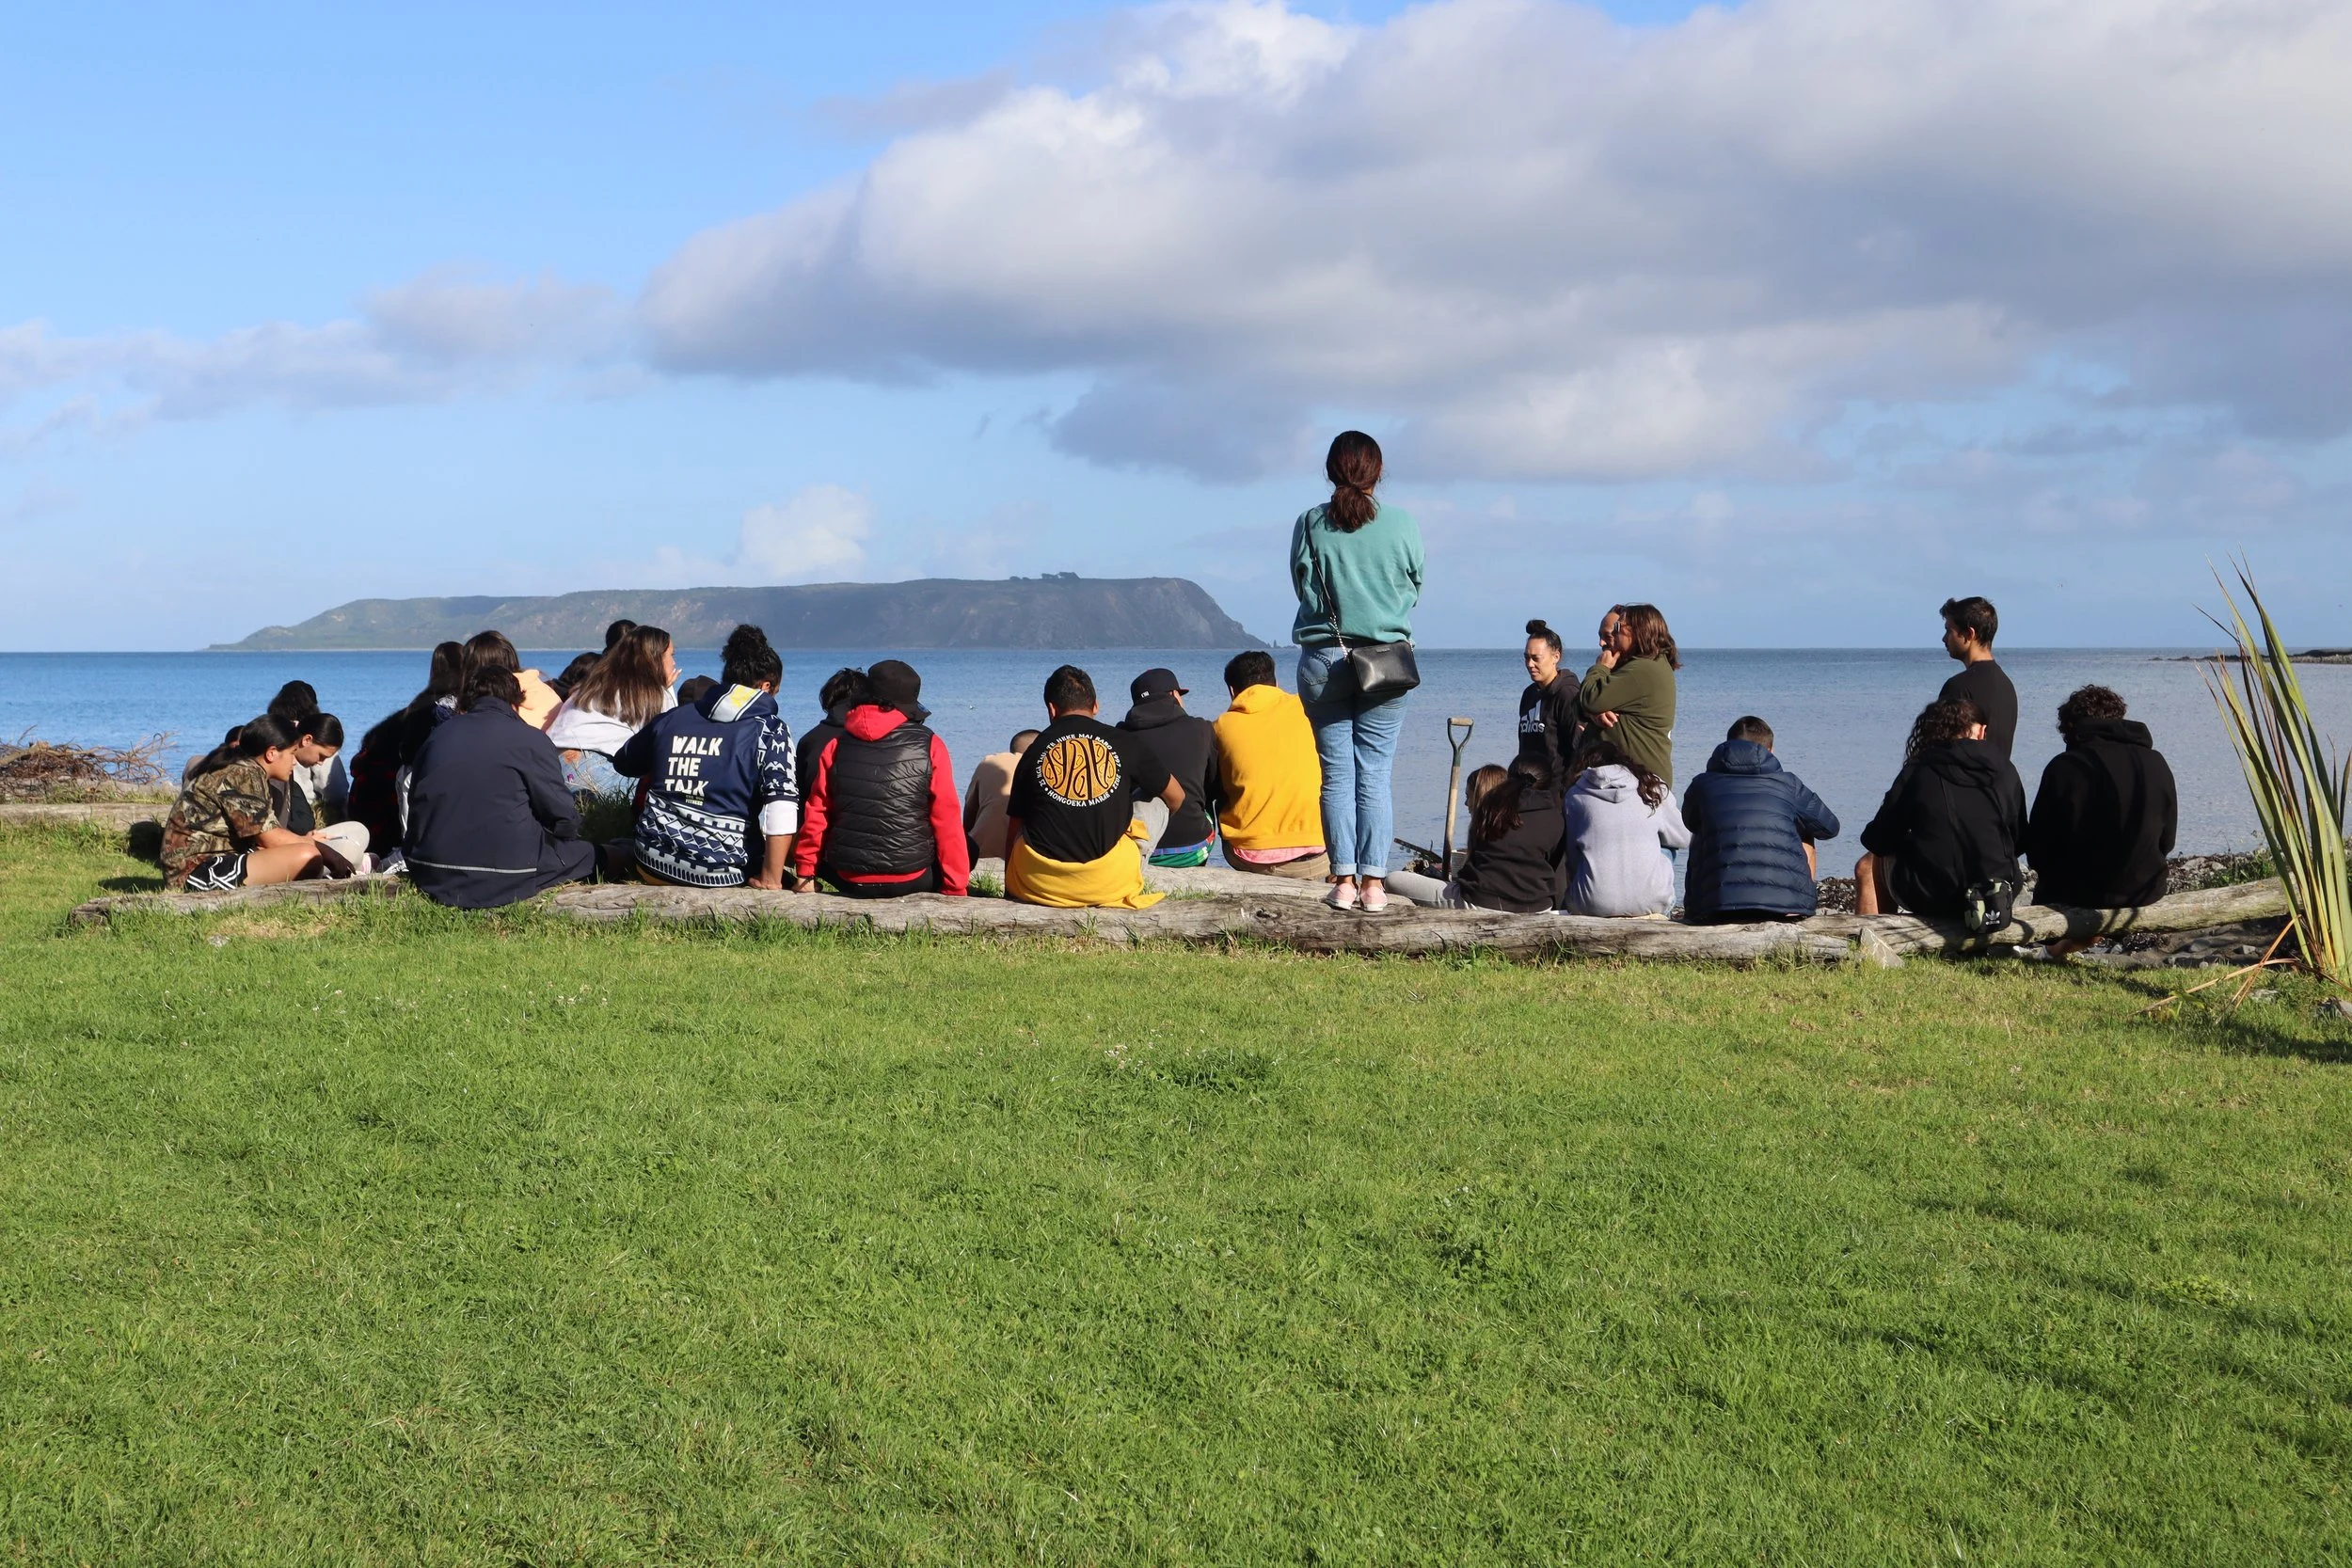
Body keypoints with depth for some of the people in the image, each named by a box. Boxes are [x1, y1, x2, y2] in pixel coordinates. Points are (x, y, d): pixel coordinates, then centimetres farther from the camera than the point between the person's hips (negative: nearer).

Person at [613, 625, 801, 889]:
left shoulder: (671, 718, 8)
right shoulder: (770, 728, -7)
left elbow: (622, 763, 26)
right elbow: (782, 806, -21)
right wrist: (770, 880, -17)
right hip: (722, 874, -5)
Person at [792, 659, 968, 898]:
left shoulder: (837, 746, 4)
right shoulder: (929, 747, -4)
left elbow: (816, 814, 7)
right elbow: (947, 822, -4)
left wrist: (805, 872, 19)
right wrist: (956, 887, 3)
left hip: (848, 879, 3)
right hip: (911, 881, -3)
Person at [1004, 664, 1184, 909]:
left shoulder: (1034, 751, 9)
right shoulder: (1126, 743, 5)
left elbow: (1013, 830, 18)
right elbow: (1176, 798, 20)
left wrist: (1010, 888, 32)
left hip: (1039, 883, 2)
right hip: (1109, 883, -2)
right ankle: (1128, 889, 12)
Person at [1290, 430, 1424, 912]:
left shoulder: (1310, 524, -4)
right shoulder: (1401, 525, -3)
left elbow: (1301, 586, 4)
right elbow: (1415, 590, 7)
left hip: (1323, 659, 0)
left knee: (1336, 773, 5)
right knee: (1376, 774, 3)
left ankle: (1343, 881, 2)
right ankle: (1373, 883, 0)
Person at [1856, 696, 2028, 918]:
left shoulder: (1917, 773, -5)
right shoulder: (2005, 771, 2)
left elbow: (1877, 841, 0)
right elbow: (2019, 843, 9)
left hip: (1934, 899, -4)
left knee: (1867, 868, 23)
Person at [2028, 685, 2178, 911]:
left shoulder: (2065, 768, -15)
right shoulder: (2156, 764, 0)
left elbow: (2038, 844, -9)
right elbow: (2167, 840, 8)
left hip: (2077, 896, -5)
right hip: (2145, 893, 5)